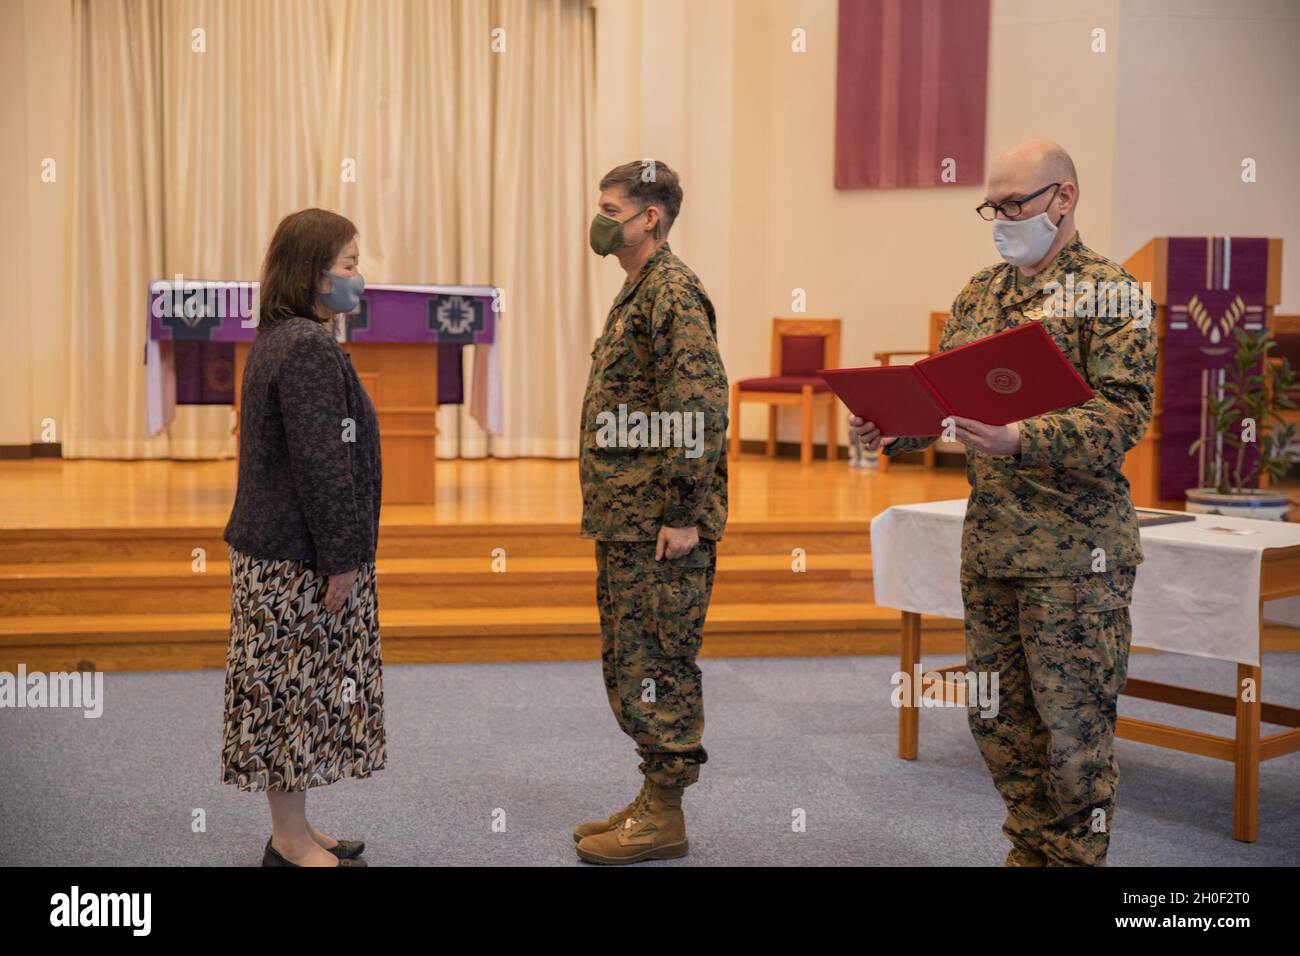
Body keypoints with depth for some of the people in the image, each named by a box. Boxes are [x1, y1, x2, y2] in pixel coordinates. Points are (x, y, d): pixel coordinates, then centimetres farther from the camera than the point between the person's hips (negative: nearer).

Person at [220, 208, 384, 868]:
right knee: (300, 687, -1)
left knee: (292, 692, 15)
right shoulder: (308, 350, -18)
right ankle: (292, 844, 10)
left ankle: (293, 832, 25)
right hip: (301, 559, -10)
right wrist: (342, 558, -18)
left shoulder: (277, 341, 14)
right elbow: (320, 463, -22)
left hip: (275, 549, 10)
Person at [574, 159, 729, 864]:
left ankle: (664, 819, 8)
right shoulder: (640, 290, 18)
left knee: (656, 666, -2)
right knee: (630, 662, 15)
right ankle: (652, 802, 26)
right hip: (625, 521, 11)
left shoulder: (673, 291, -14)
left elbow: (701, 408, -23)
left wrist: (683, 515, -24)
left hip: (660, 526, -10)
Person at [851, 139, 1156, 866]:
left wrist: (1020, 441, -30)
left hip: (1075, 552, -7)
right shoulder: (980, 294, 13)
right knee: (996, 714, 15)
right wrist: (891, 428, -4)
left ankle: (1076, 859, 18)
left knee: (1073, 725, 1)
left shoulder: (1111, 292, -7)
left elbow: (1124, 415, -17)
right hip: (989, 546, 7)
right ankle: (1033, 853, 31)